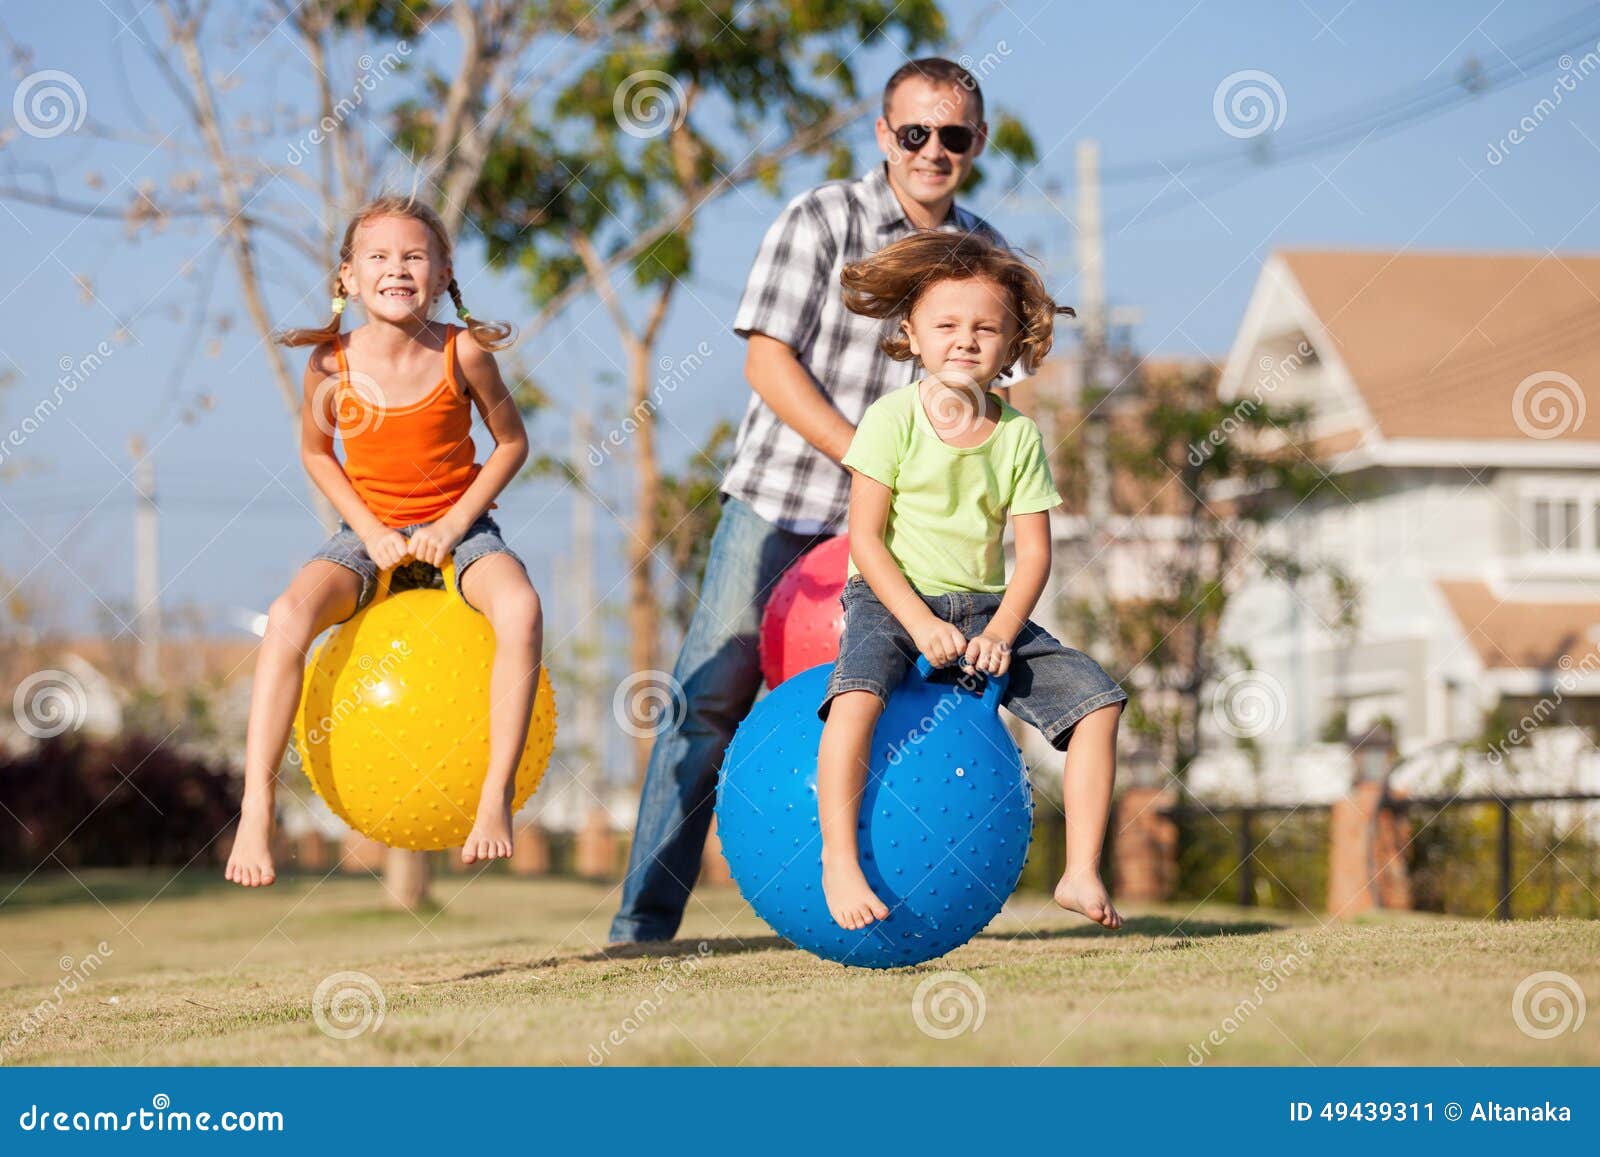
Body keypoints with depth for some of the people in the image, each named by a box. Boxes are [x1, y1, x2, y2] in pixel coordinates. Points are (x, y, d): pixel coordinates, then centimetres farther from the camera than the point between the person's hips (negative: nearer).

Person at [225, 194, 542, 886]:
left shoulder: (463, 353, -13)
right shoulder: (332, 362, -10)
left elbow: (511, 442, -1)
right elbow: (315, 452, 6)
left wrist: (453, 524, -12)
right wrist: (370, 530, -7)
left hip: (458, 526, -1)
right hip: (371, 532, 1)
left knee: (520, 608, -33)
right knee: (288, 616, -28)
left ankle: (496, 795, -23)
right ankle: (255, 814, -26)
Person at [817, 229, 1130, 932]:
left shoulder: (1018, 435, 2)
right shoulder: (893, 419, -8)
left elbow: (1034, 550, 0)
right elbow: (865, 538, -11)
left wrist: (1000, 633, -16)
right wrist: (922, 624, -21)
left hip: (988, 608, 4)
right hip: (891, 599, -4)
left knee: (1096, 699, -9)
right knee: (858, 694, -35)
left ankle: (1081, 874, -4)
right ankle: (838, 862, -26)